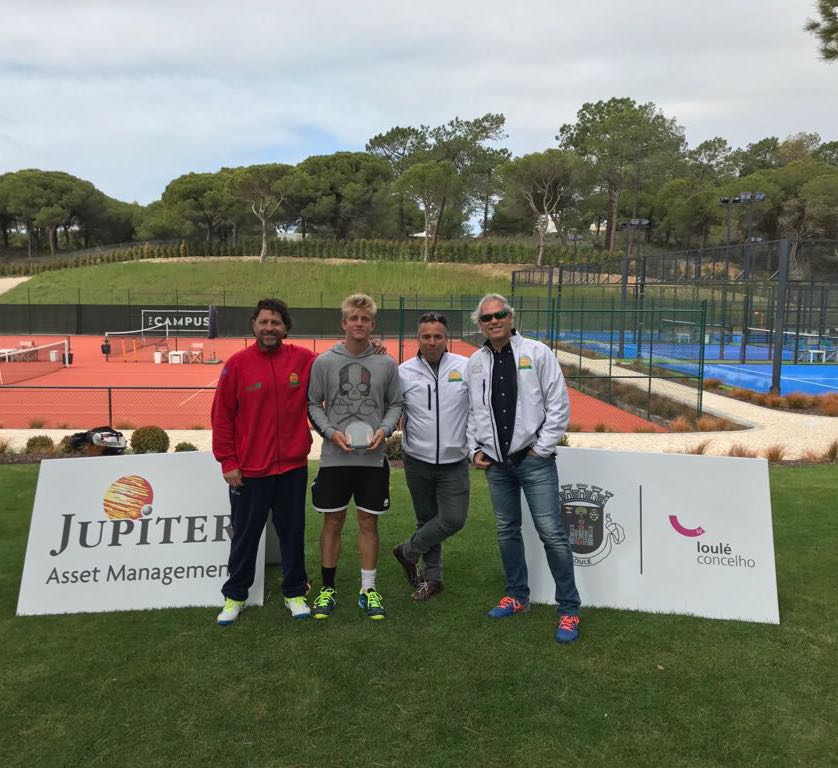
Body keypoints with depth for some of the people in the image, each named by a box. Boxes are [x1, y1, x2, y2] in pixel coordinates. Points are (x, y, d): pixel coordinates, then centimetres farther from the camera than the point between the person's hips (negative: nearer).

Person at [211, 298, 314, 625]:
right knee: (245, 534, 13)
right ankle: (235, 595, 29)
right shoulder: (238, 363, -6)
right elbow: (222, 416, -4)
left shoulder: (304, 359, -2)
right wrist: (227, 462, -6)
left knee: (293, 533, 13)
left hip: (293, 467, 1)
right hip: (248, 469, -1)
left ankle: (295, 592, 30)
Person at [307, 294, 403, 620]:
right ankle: (327, 588, 23)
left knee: (368, 522, 9)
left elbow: (395, 404, 8)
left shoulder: (386, 363, 1)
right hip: (334, 458, 0)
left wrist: (384, 429, -10)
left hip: (373, 458, 1)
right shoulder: (324, 362, -1)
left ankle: (368, 589, 22)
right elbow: (313, 404, 3)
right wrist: (331, 432, -12)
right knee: (332, 522, 8)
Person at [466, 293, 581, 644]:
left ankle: (568, 609, 6)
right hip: (495, 463, 5)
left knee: (551, 532, -6)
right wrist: (475, 449, 7)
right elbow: (470, 411, 17)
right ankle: (517, 596, 30)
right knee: (507, 531, 14)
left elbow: (558, 405, -5)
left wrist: (542, 448, -7)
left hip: (533, 459, -4)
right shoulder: (475, 362, 8)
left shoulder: (537, 353, -4)